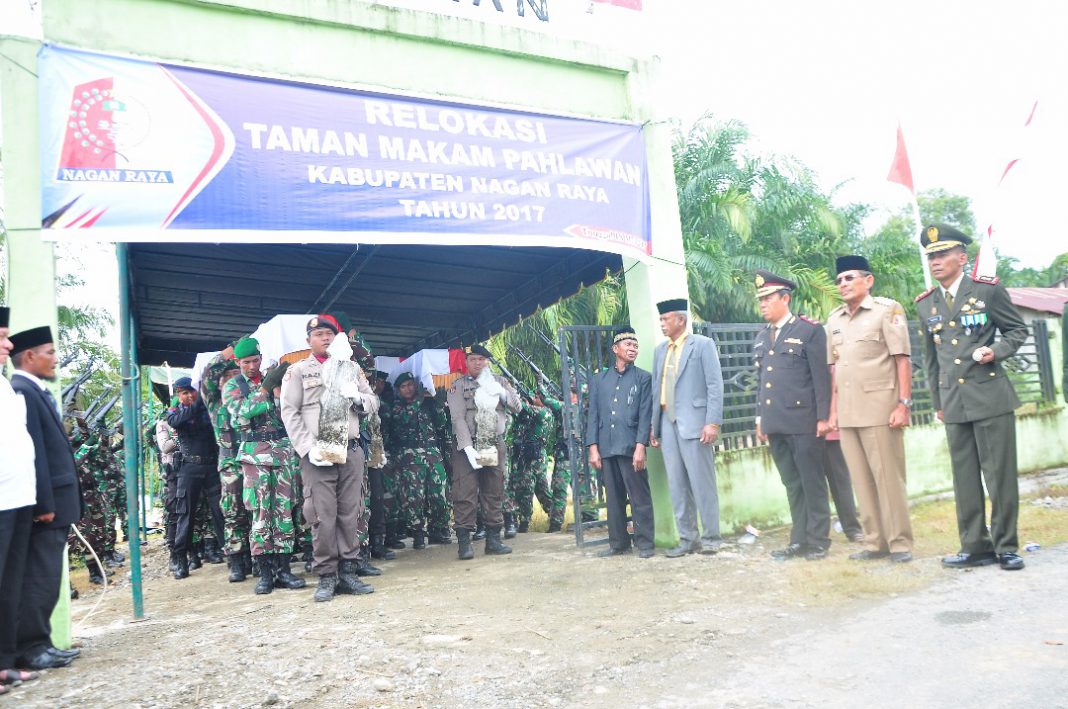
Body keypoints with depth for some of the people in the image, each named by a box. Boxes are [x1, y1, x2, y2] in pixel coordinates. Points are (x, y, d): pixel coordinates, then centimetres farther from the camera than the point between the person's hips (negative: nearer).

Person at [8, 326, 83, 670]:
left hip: (55, 501, 10)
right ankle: (30, 648, 5)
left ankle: (37, 643, 21)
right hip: (46, 503, -10)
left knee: (45, 577, 14)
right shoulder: (21, 391, -15)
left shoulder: (37, 392, 16)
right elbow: (33, 453, -20)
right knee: (41, 577, -3)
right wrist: (45, 504, -21)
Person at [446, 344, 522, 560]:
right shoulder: (458, 386, 1)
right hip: (467, 446, -4)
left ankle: (493, 539, 17)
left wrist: (499, 392, -12)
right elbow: (458, 418, -8)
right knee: (465, 494, -7)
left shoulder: (499, 382, 13)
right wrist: (468, 448, -18)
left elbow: (517, 407, 6)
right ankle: (464, 542, -3)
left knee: (494, 492, 9)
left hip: (495, 445, 4)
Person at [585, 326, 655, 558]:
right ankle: (618, 542, 16)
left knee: (639, 497, -2)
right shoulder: (599, 379, 14)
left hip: (631, 447, -3)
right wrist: (593, 448, 2)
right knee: (613, 498, 8)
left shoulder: (643, 378, 7)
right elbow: (593, 415, 10)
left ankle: (644, 543, 4)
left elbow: (645, 415, -1)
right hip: (606, 448, 3)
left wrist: (640, 446, -11)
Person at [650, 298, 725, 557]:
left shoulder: (702, 344, -1)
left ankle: (711, 537, 10)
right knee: (677, 486, 8)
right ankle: (687, 538, 16)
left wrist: (713, 422, -15)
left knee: (702, 483, -1)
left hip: (693, 423, -6)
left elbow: (715, 386, -7)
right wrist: (654, 427, 13)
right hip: (668, 424, 6)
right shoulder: (660, 350, 16)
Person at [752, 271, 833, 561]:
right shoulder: (761, 338, 15)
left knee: (812, 483, 3)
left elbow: (821, 376, -7)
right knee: (792, 484, 10)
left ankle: (818, 541, 12)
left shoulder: (810, 330, -3)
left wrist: (823, 417, -11)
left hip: (803, 421, -6)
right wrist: (760, 418, 15)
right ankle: (799, 540, 17)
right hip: (775, 424, 6)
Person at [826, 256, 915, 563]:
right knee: (862, 481, 8)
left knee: (888, 478, -2)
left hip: (879, 409, -5)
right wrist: (833, 410, 12)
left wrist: (904, 404, -12)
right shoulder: (834, 319, 14)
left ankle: (900, 543, 9)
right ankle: (875, 542, 17)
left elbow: (902, 359, -6)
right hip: (848, 413, 5)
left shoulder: (887, 309, -1)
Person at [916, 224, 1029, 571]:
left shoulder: (988, 290, -2)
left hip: (990, 396, -4)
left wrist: (996, 351, -15)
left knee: (1000, 474, 0)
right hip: (954, 403, 4)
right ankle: (976, 546, 14)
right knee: (965, 478, 6)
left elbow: (1018, 330, 5)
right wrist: (937, 401, 17)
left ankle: (1005, 546, 12)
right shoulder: (926, 304, 9)